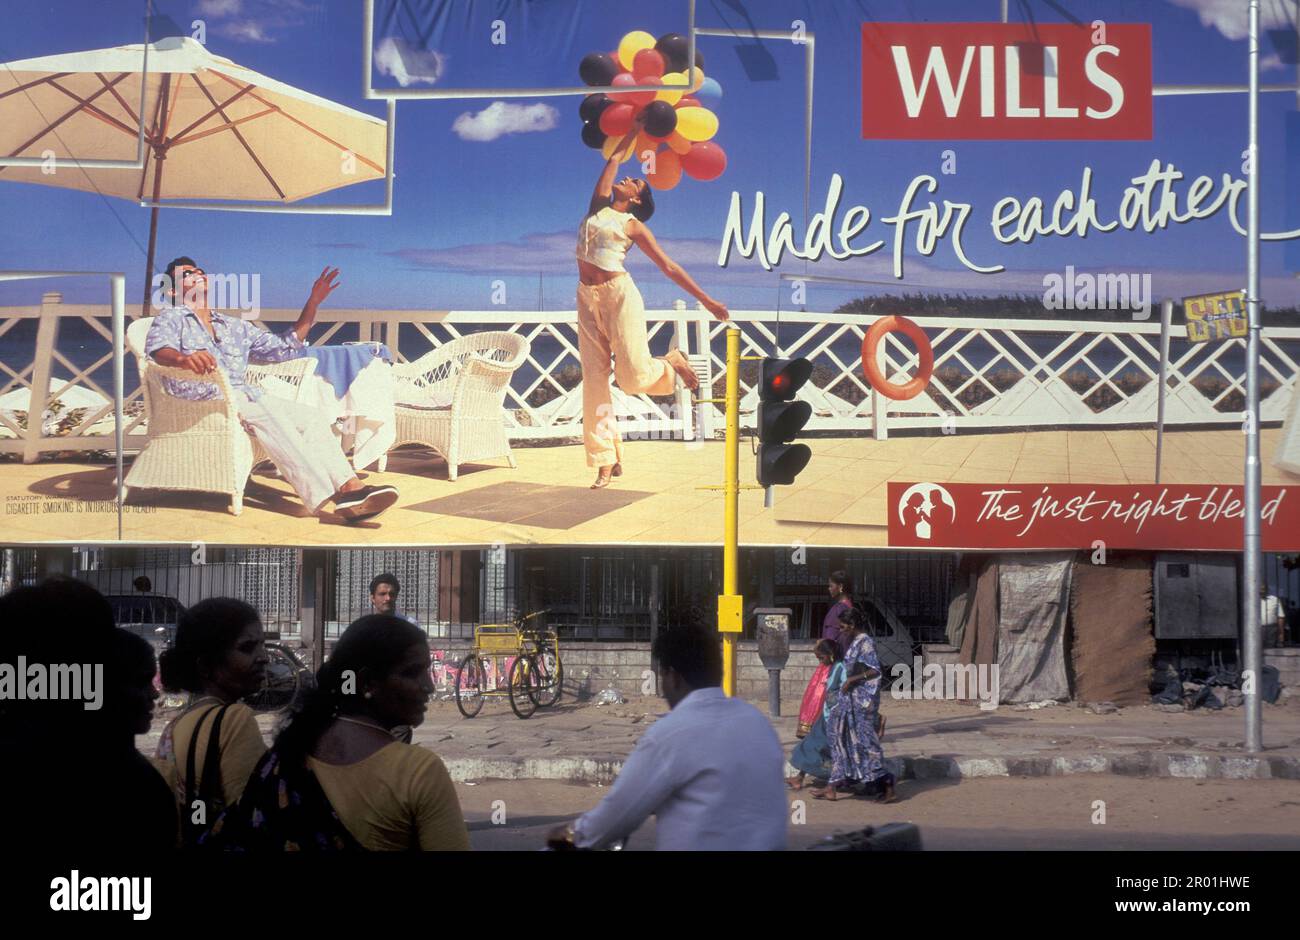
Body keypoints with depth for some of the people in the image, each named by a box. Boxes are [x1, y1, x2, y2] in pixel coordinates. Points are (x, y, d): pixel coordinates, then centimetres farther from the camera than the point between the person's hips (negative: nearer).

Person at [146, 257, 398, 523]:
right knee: (268, 414, -33)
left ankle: (349, 486, -39)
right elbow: (157, 349, -11)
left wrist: (313, 303, 23)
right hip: (198, 396, -6)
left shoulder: (235, 326, 32)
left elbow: (285, 347, 30)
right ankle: (326, 498, -46)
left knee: (310, 416, -19)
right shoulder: (171, 317, 12)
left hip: (240, 394, 6)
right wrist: (183, 358, -36)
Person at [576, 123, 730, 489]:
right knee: (595, 379, -2)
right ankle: (605, 459, 0)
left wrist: (706, 300, 1)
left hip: (618, 294, -5)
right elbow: (613, 159, 24)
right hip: (587, 297, 5)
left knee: (633, 376, -13)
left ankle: (672, 364, 22)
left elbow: (669, 267, 4)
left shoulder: (633, 226, 3)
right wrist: (633, 132, 35)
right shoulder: (598, 207, 15)